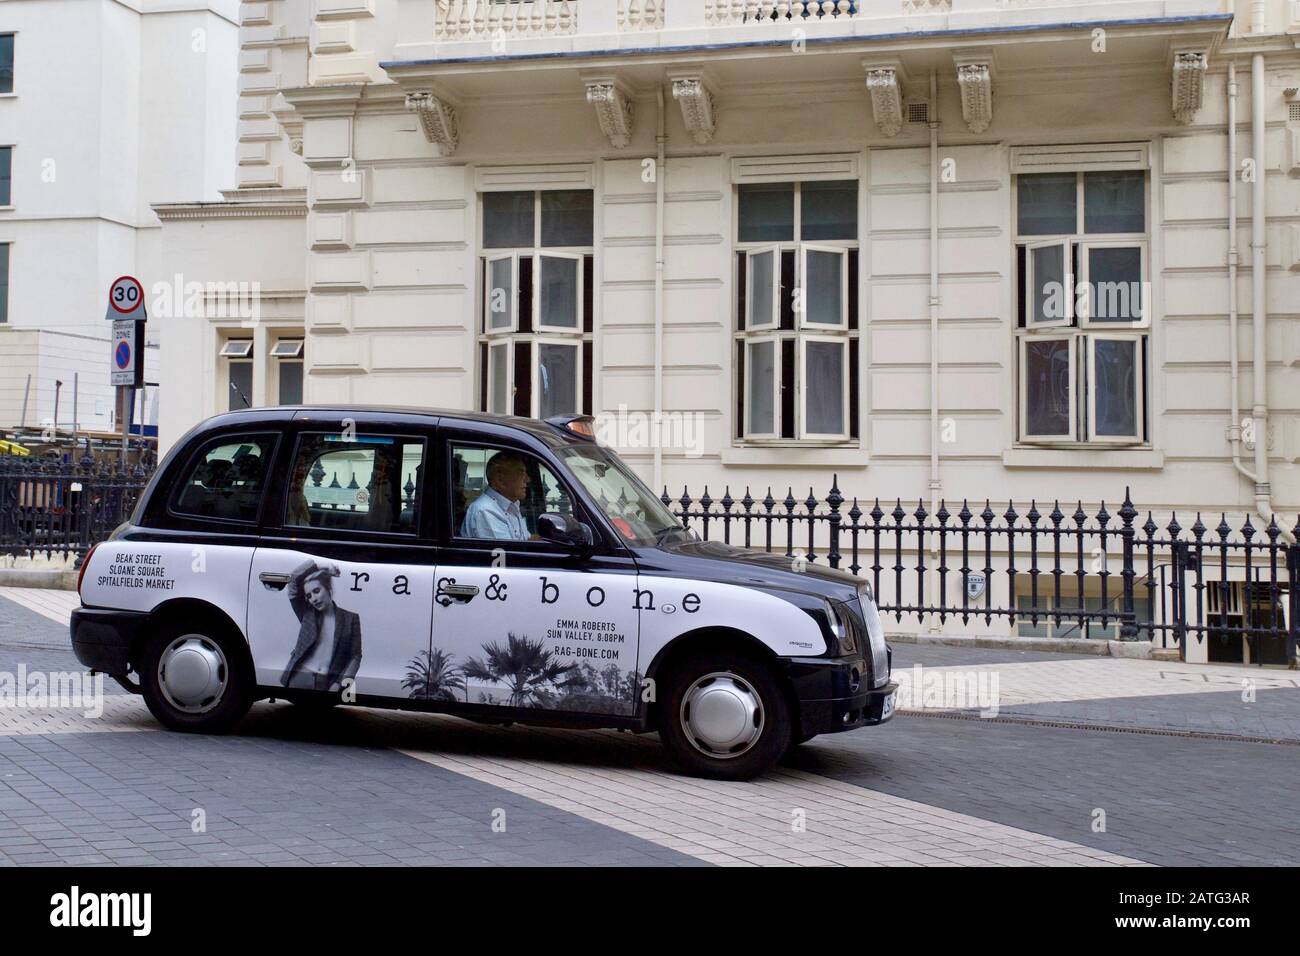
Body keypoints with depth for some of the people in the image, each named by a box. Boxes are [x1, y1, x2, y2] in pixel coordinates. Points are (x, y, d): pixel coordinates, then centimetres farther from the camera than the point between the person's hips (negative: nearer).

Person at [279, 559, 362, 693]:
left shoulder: (350, 618, 7)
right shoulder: (307, 614, 9)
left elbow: (355, 656, 4)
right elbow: (294, 579, 2)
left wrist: (339, 683, -7)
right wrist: (321, 566, 3)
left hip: (328, 684, -1)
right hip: (300, 679, 1)